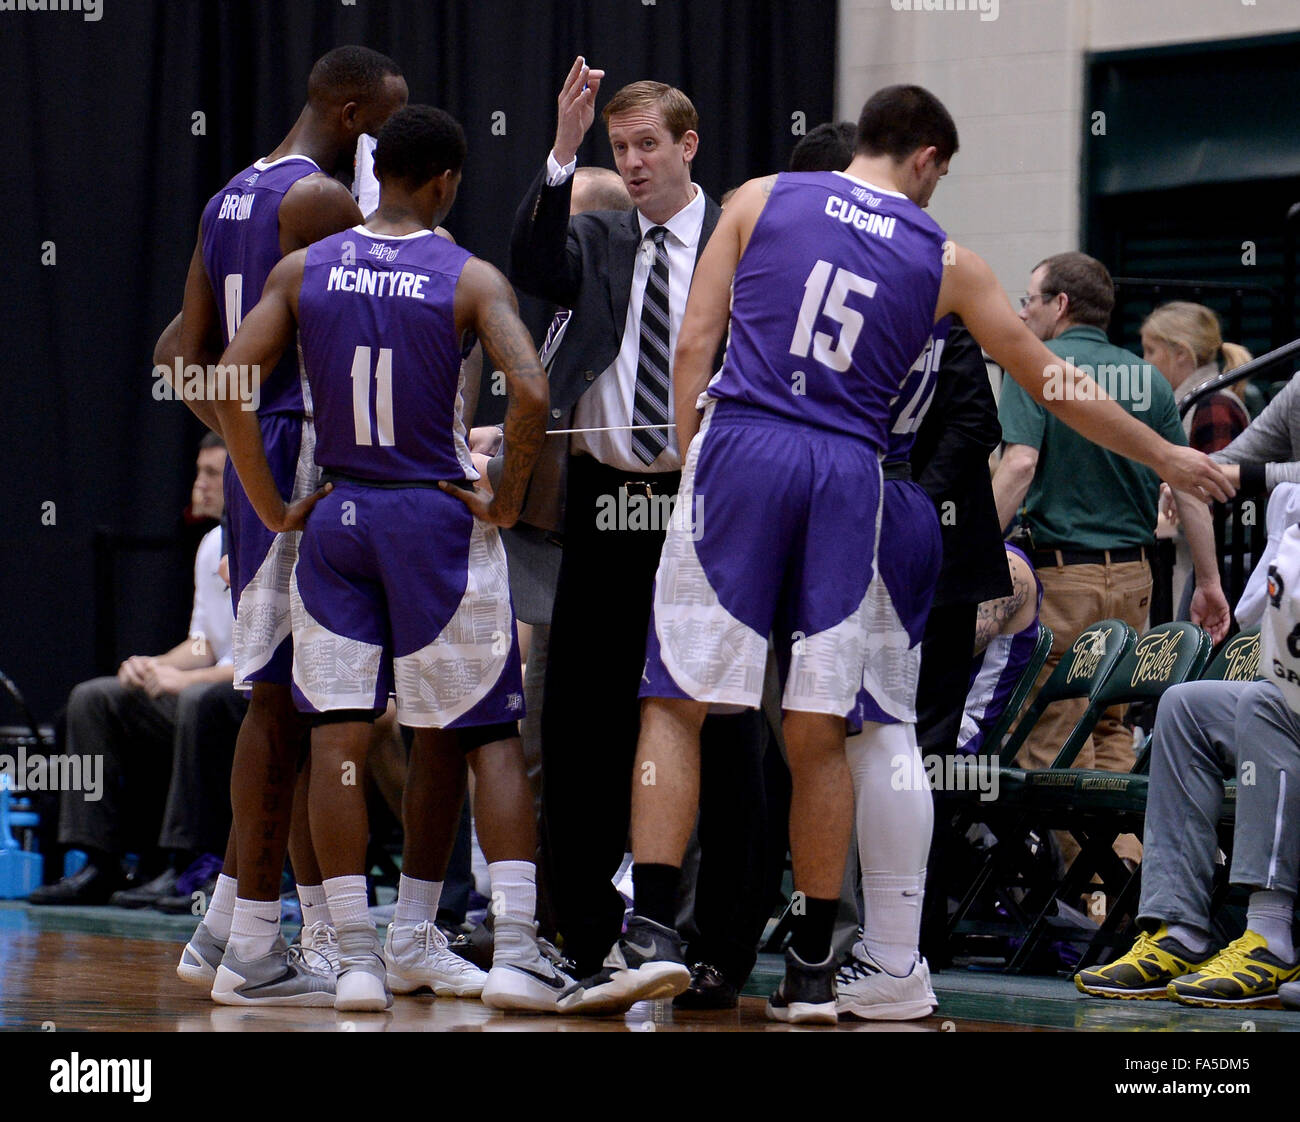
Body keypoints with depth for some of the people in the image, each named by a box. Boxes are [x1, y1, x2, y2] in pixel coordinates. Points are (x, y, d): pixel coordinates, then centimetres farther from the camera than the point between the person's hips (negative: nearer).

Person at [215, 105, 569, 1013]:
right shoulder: (471, 279, -8)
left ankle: (358, 957, 0)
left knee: (338, 739, 4)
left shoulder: (304, 271, 1)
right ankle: (517, 952, -2)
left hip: (338, 517, 2)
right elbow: (531, 391, -22)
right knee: (486, 737, 7)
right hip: (439, 519, -2)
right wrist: (507, 499, -8)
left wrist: (273, 507, 2)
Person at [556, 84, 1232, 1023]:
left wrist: (689, 459, 11)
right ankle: (812, 970, 9)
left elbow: (695, 341, 4)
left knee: (676, 704, 2)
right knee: (818, 734, 7)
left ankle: (652, 934, -11)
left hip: (741, 447, -1)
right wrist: (1168, 458, 29)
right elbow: (1052, 384, 18)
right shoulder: (945, 260, 12)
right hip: (847, 474, 1)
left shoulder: (762, 199, 11)